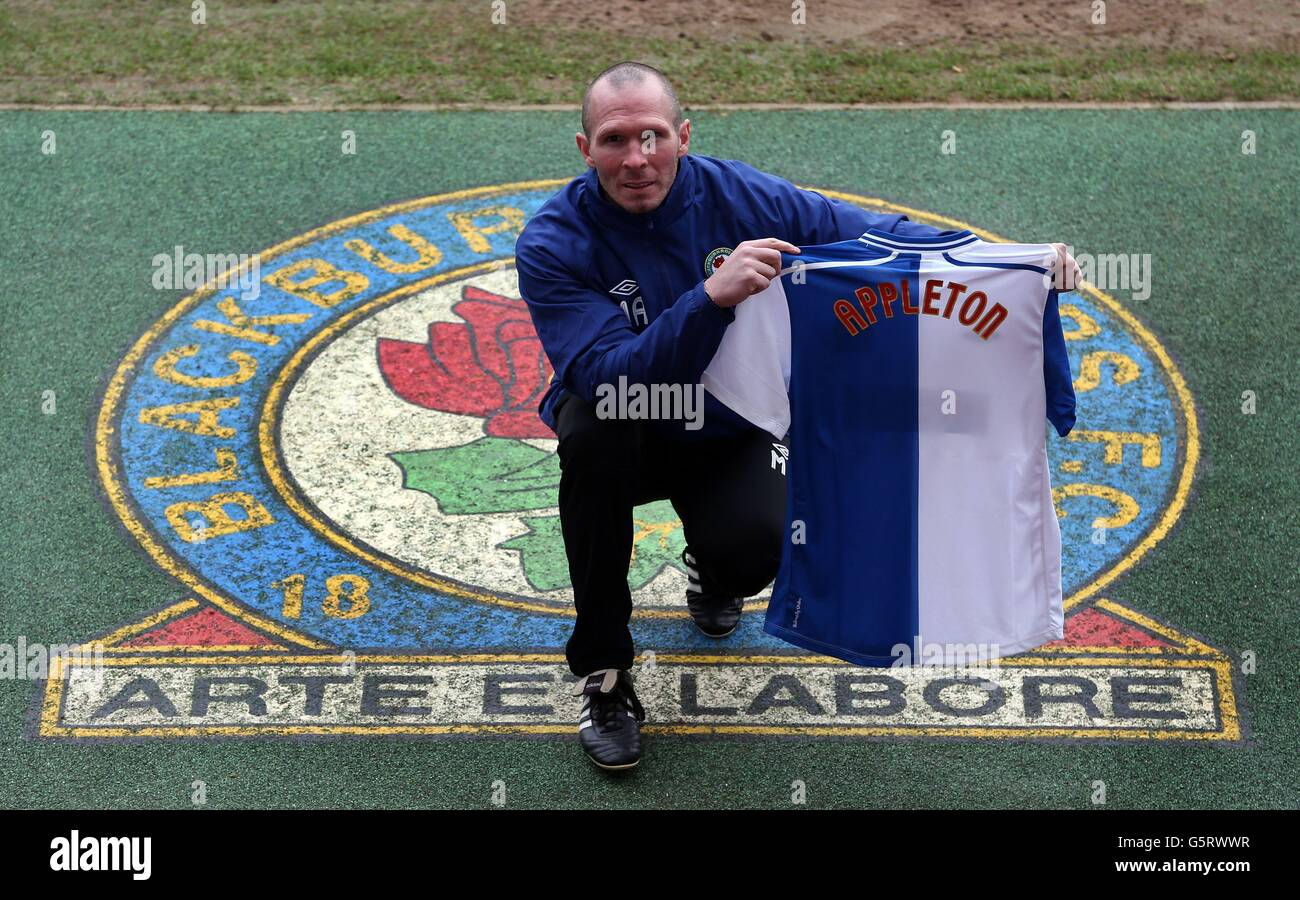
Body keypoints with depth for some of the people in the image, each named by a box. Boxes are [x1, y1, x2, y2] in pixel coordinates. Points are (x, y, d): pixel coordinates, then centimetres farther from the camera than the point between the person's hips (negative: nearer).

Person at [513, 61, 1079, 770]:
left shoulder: (737, 197, -14)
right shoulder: (553, 244, -21)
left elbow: (870, 233, -13)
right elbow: (612, 378, -33)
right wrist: (711, 298, -47)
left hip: (729, 432, 1)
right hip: (624, 440, -1)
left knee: (756, 546, -30)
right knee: (592, 431, -36)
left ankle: (712, 576, 14)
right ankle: (602, 670, -19)